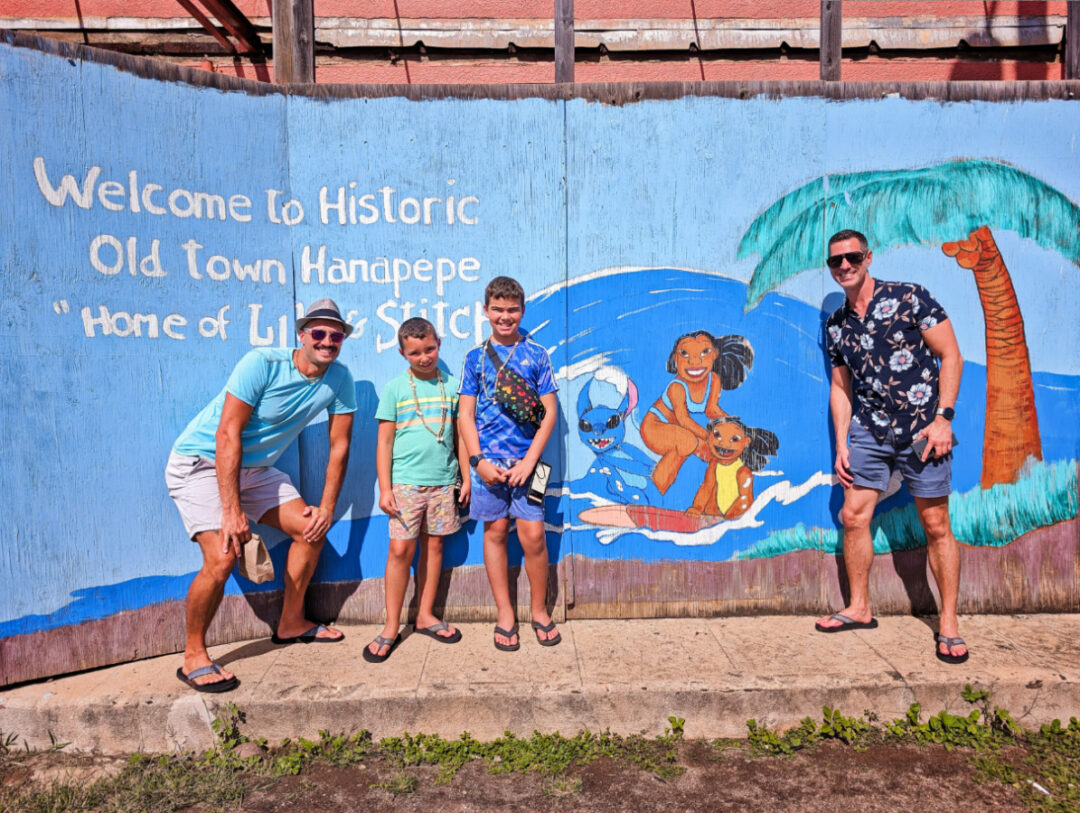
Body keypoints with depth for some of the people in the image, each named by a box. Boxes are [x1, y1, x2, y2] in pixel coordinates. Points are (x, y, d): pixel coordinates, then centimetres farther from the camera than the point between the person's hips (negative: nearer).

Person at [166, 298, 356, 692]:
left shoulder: (339, 379, -9)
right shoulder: (262, 363, -25)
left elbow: (339, 447, -2)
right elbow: (228, 435, -27)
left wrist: (327, 507, -5)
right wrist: (232, 510, -31)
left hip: (256, 467, 7)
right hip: (202, 462, -6)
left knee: (311, 528, 3)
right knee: (222, 557, -21)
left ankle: (291, 623, 22)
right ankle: (193, 656, 0)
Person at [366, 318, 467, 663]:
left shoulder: (451, 385, 7)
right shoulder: (395, 388, 1)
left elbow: (459, 435, 12)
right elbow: (384, 441, 0)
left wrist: (466, 477, 10)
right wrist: (385, 488, -4)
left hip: (443, 481, 3)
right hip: (405, 481, -2)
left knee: (433, 546, 9)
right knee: (400, 549, -5)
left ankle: (425, 615, 23)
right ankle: (391, 627, 8)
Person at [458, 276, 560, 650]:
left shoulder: (536, 355, 3)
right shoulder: (476, 357, 7)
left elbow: (549, 412, 1)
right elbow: (466, 413, 5)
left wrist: (528, 460, -8)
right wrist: (478, 460, -6)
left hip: (525, 459, -1)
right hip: (488, 460, 1)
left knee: (533, 535, -3)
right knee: (495, 532, 7)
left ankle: (539, 611, 18)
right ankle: (505, 613, 21)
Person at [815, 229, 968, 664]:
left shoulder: (909, 298, -6)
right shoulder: (836, 325, 9)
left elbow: (951, 356, -6)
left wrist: (943, 418, -14)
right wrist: (841, 445, 7)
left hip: (921, 430, -4)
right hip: (869, 432, 5)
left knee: (935, 525, 2)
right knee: (853, 517, 4)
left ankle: (948, 621, 15)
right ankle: (859, 608, 20)